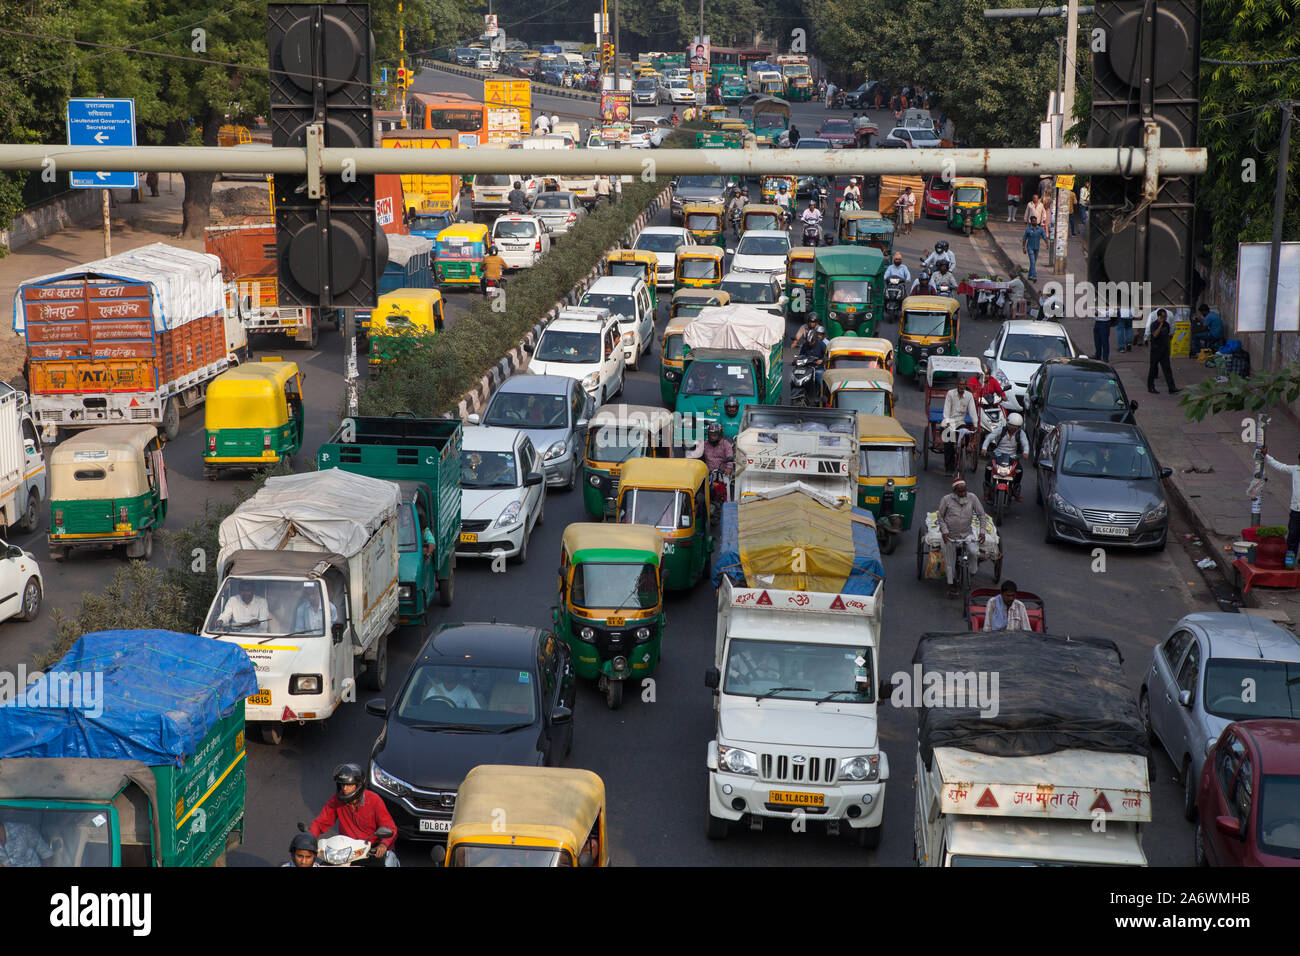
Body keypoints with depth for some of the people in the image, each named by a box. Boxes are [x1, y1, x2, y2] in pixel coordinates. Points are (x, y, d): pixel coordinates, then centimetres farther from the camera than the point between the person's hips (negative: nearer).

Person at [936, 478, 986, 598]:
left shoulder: (972, 498, -8)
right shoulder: (946, 499, -12)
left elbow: (981, 514, -1)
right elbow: (940, 517, -2)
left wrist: (982, 531, -11)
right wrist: (944, 531, -15)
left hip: (967, 534, 1)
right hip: (949, 536, -1)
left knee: (974, 552, -23)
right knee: (950, 562, 4)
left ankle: (972, 571, 5)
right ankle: (950, 585, 22)